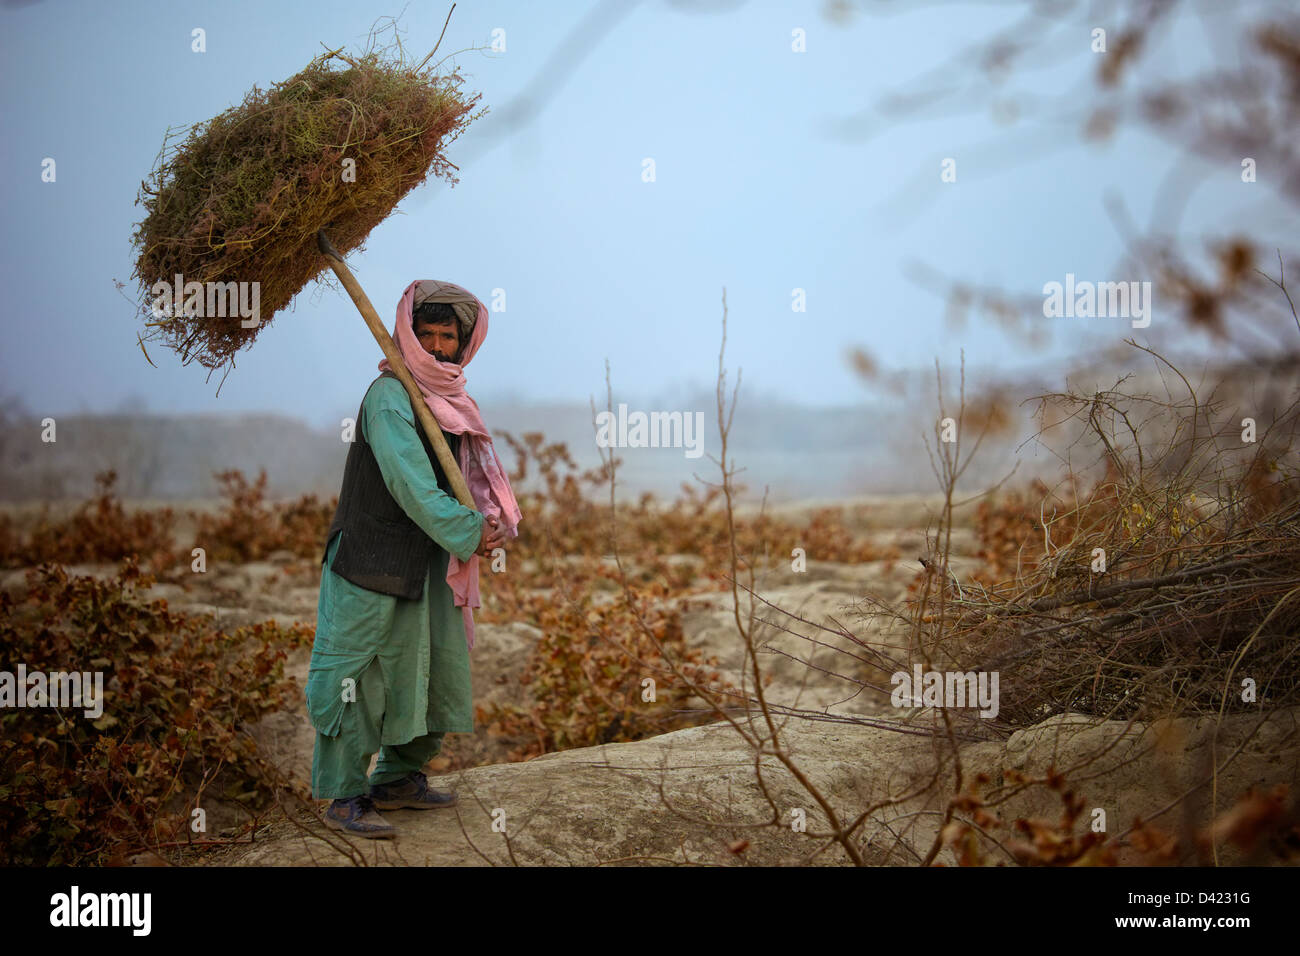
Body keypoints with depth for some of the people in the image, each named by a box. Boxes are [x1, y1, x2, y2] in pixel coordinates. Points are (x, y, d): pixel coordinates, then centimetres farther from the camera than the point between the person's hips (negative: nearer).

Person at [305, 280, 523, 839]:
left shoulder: (450, 398, 13)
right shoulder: (389, 397, -14)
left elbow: (472, 470, 15)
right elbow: (411, 483, -22)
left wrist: (489, 519, -4)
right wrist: (467, 533, -22)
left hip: (426, 563, 9)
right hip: (370, 559, -9)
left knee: (430, 667, 14)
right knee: (356, 675, -6)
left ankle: (398, 779, 27)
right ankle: (343, 796, 0)